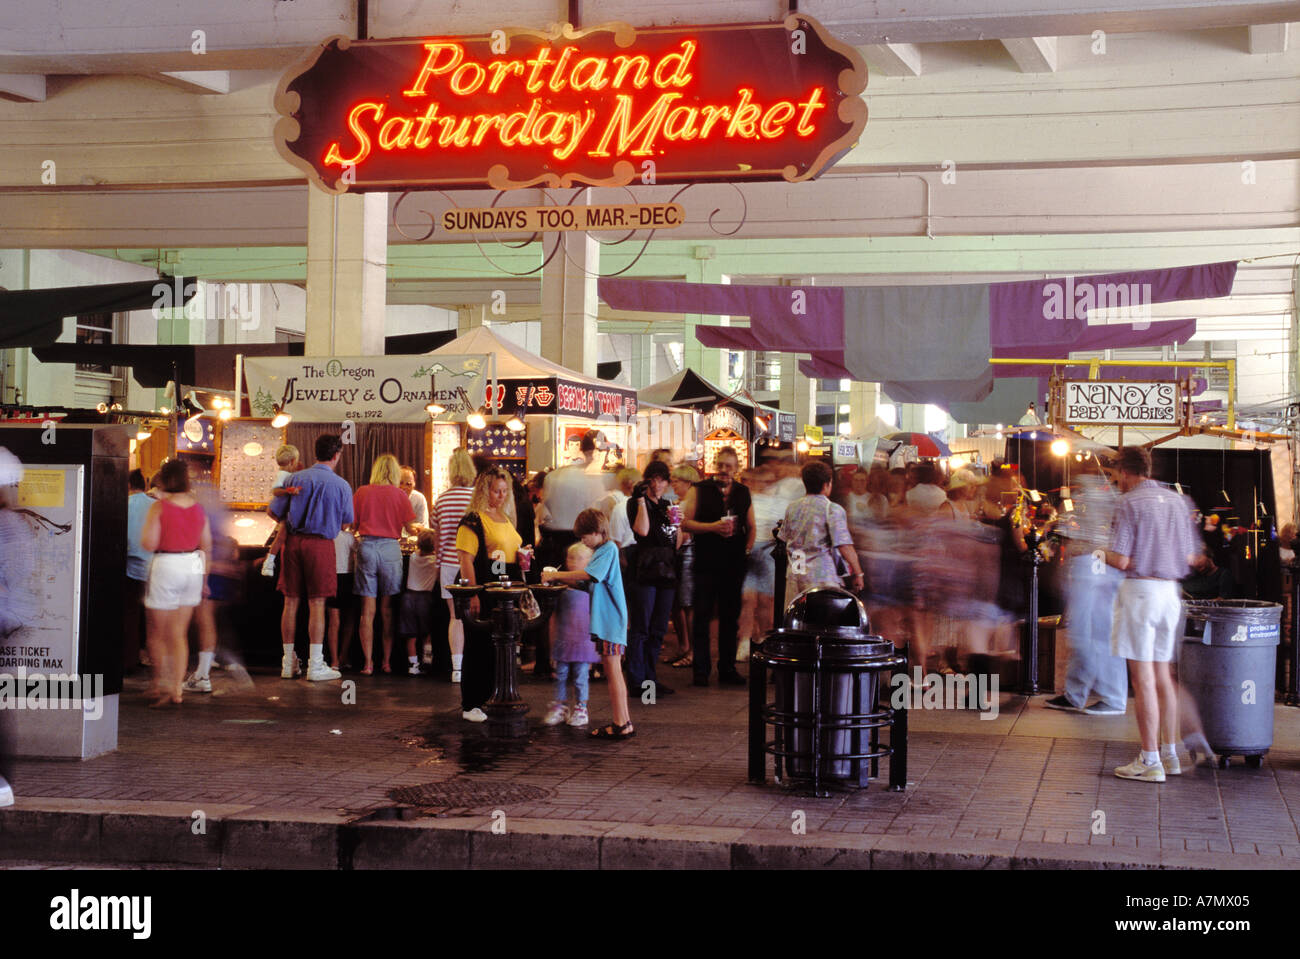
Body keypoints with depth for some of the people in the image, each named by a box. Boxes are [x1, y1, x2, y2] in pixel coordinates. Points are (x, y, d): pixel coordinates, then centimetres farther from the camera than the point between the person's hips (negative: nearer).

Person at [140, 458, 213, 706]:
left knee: (157, 633, 8)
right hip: (193, 567, 5)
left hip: (166, 567, -5)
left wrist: (145, 532, 6)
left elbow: (149, 544, -16)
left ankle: (162, 684, 0)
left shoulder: (159, 507, -12)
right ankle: (178, 689, 10)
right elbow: (207, 547, 8)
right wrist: (203, 579, 17)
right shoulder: (198, 508, 4)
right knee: (180, 633, 11)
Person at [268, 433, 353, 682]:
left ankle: (288, 662, 15)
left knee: (291, 601, 8)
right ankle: (315, 665, -1)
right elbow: (345, 523, 6)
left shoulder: (297, 478, 4)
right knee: (316, 604, -1)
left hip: (293, 541, 3)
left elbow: (274, 511, 6)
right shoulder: (341, 485, -3)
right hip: (321, 543, -3)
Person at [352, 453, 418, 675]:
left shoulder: (361, 493, 4)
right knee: (387, 608, 8)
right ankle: (387, 661, 10)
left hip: (367, 547, 1)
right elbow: (410, 528, 2)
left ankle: (368, 663, 0)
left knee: (368, 608, 2)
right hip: (390, 548, -1)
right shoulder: (400, 495, 1)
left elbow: (352, 524, 8)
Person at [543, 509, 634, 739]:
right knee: (613, 672, 11)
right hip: (605, 619, 10)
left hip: (611, 619, -10)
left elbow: (588, 574, -22)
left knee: (613, 670, -8)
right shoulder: (600, 551, 19)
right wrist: (559, 578, 4)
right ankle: (624, 722, 15)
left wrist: (555, 575, -17)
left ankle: (621, 725, -7)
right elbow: (587, 582, 16)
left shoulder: (609, 549, -10)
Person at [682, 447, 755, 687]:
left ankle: (727, 669, 16)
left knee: (730, 617, 8)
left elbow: (751, 526, 20)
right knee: (702, 615, -2)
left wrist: (748, 548, 6)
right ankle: (701, 670, 3)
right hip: (706, 562, -3)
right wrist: (713, 527, -16)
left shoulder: (743, 493, 12)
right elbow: (685, 523, -6)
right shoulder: (699, 490, 1)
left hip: (734, 562, 3)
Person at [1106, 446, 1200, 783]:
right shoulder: (1176, 501, 10)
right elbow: (1190, 557, 11)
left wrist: (1105, 554, 5)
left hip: (1140, 590, -7)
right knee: (1162, 674, 15)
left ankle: (1150, 761, -2)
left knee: (1143, 678, -3)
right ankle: (1169, 754, 21)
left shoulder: (1129, 504, -10)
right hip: (1170, 591, 7)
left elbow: (1121, 561, -15)